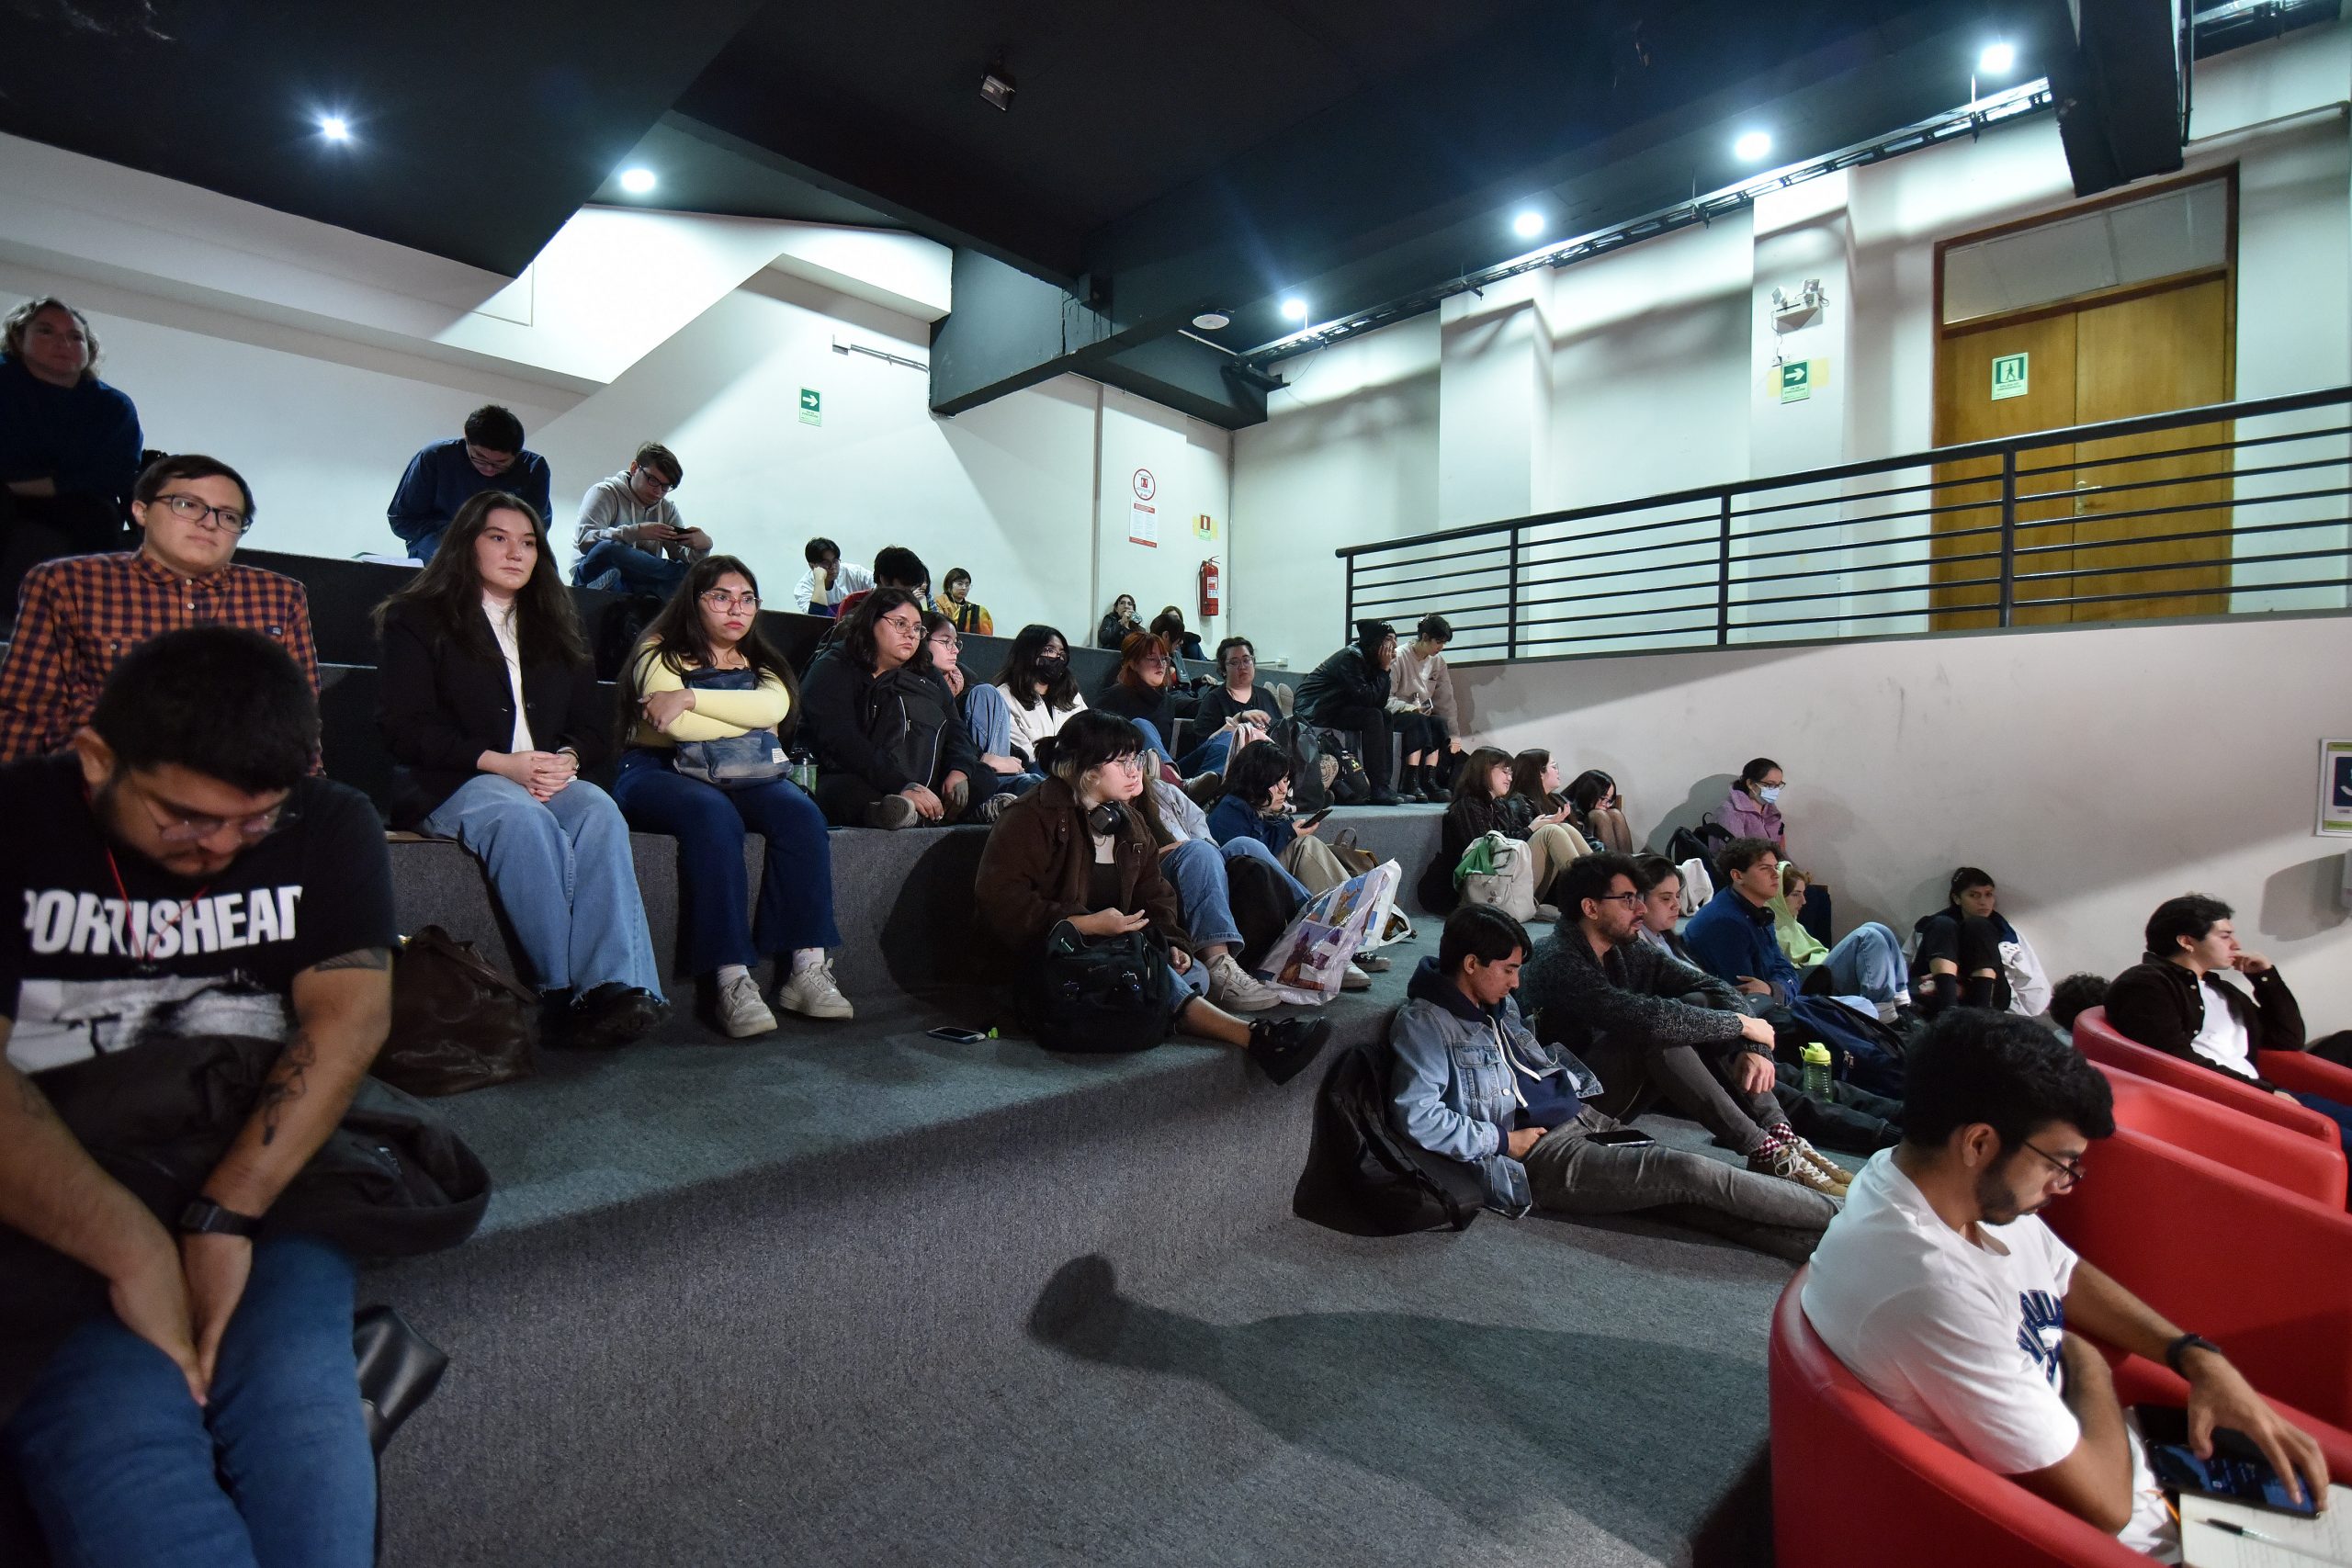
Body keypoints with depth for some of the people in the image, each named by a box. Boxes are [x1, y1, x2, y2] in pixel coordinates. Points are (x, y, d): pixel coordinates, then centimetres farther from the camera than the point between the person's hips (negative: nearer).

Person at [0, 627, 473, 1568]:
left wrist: (224, 1217, -19)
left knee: (294, 1407, -24)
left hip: (265, 1158, 1)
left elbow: (349, 1017, -7)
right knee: (116, 1431, -26)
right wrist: (135, 1249, -23)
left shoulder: (330, 828, 4)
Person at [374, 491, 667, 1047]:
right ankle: (567, 992, -39)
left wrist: (566, 760, -9)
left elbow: (590, 726, 16)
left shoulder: (555, 626, 23)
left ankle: (617, 985, -45)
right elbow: (404, 728, -2)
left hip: (547, 778, 3)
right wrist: (501, 763, -16)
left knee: (600, 811, -33)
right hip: (449, 783, -3)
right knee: (523, 818, -38)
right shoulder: (416, 619, 11)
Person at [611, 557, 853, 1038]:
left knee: (800, 812, -27)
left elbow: (774, 707, -7)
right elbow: (676, 725, -14)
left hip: (739, 778, 4)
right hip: (658, 772, -4)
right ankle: (731, 978, -39)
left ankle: (806, 967, -30)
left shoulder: (760, 663, 20)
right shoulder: (660, 652, 8)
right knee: (714, 814, -37)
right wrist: (748, 732, -5)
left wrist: (690, 697, -15)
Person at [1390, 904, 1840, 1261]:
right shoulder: (1423, 1023, -12)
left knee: (1688, 1197, -12)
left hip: (1584, 1119, 9)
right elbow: (1415, 1114, -22)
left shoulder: (1498, 1007, 15)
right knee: (1689, 1173, -16)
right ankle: (1837, 1217, -4)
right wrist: (1502, 1142, -16)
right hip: (1541, 1154, -8)